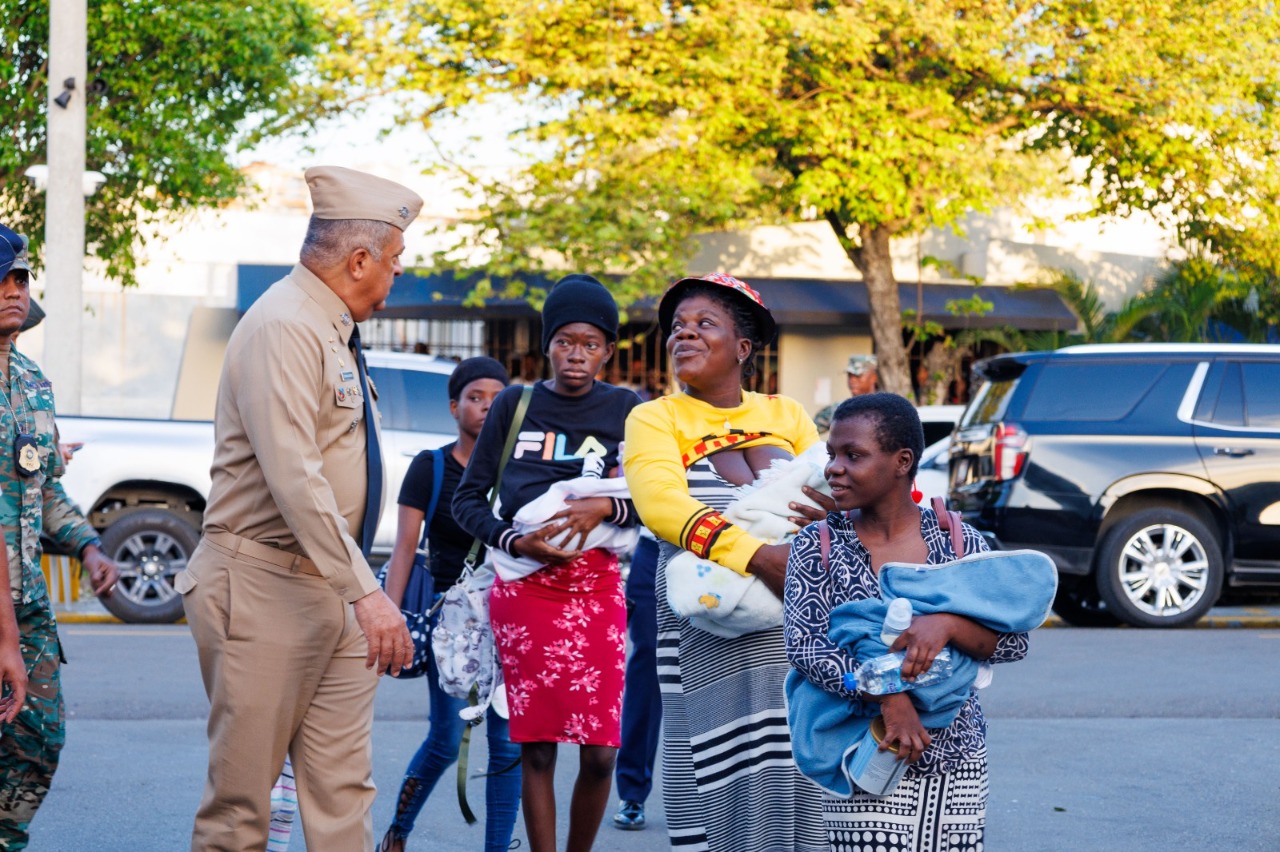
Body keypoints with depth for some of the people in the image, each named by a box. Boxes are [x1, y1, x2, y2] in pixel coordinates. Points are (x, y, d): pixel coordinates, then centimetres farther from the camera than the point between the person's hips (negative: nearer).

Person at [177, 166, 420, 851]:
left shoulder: (333, 331, 16)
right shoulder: (283, 327, -16)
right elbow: (294, 478, -26)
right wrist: (366, 593, -29)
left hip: (333, 589, 9)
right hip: (266, 588, -9)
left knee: (344, 790, 4)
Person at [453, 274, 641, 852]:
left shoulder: (625, 409, 5)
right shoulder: (516, 404, 6)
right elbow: (468, 499, 8)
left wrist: (605, 507, -17)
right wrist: (516, 541, -9)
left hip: (597, 588, 0)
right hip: (524, 587, 0)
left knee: (599, 752, -4)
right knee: (536, 747, 0)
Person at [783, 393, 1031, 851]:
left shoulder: (958, 540, 3)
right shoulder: (818, 547, 0)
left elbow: (1014, 642, -3)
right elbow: (802, 646, -12)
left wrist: (946, 624, -22)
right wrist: (888, 695, -24)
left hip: (958, 762, 2)